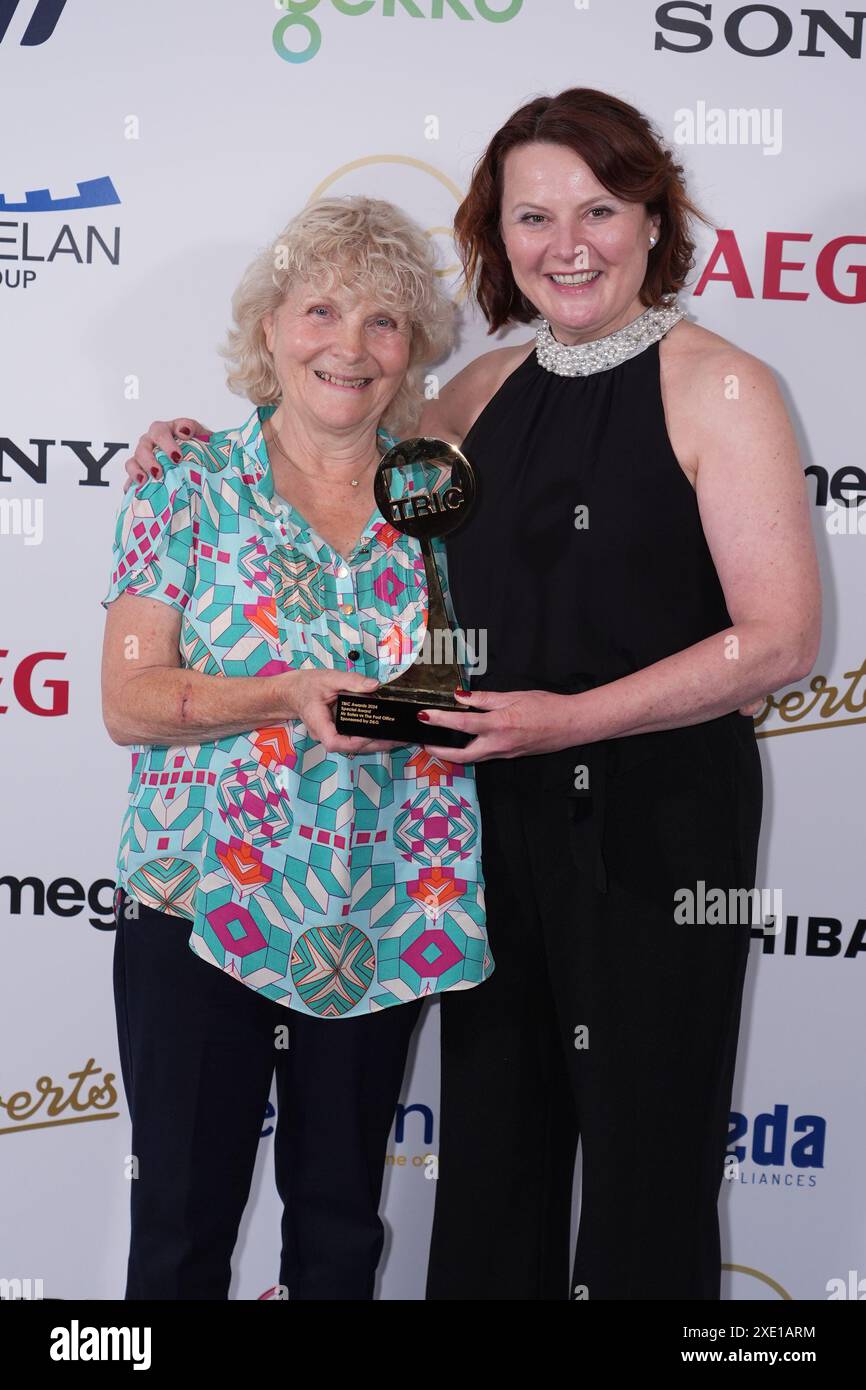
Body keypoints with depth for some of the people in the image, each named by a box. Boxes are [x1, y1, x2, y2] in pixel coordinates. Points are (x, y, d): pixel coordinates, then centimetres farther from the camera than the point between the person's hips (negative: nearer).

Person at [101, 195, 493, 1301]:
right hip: (199, 906, -2)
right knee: (183, 1219, 7)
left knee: (340, 1219, 16)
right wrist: (290, 697, -21)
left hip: (384, 920, 3)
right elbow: (127, 703, -8)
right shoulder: (192, 485, -3)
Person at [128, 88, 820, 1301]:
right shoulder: (491, 389, 8)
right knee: (493, 1155, 17)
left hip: (654, 824, -5)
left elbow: (780, 639, -14)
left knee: (644, 1168, 7)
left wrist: (570, 719, -19)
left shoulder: (716, 388, -9)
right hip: (496, 822, 6)